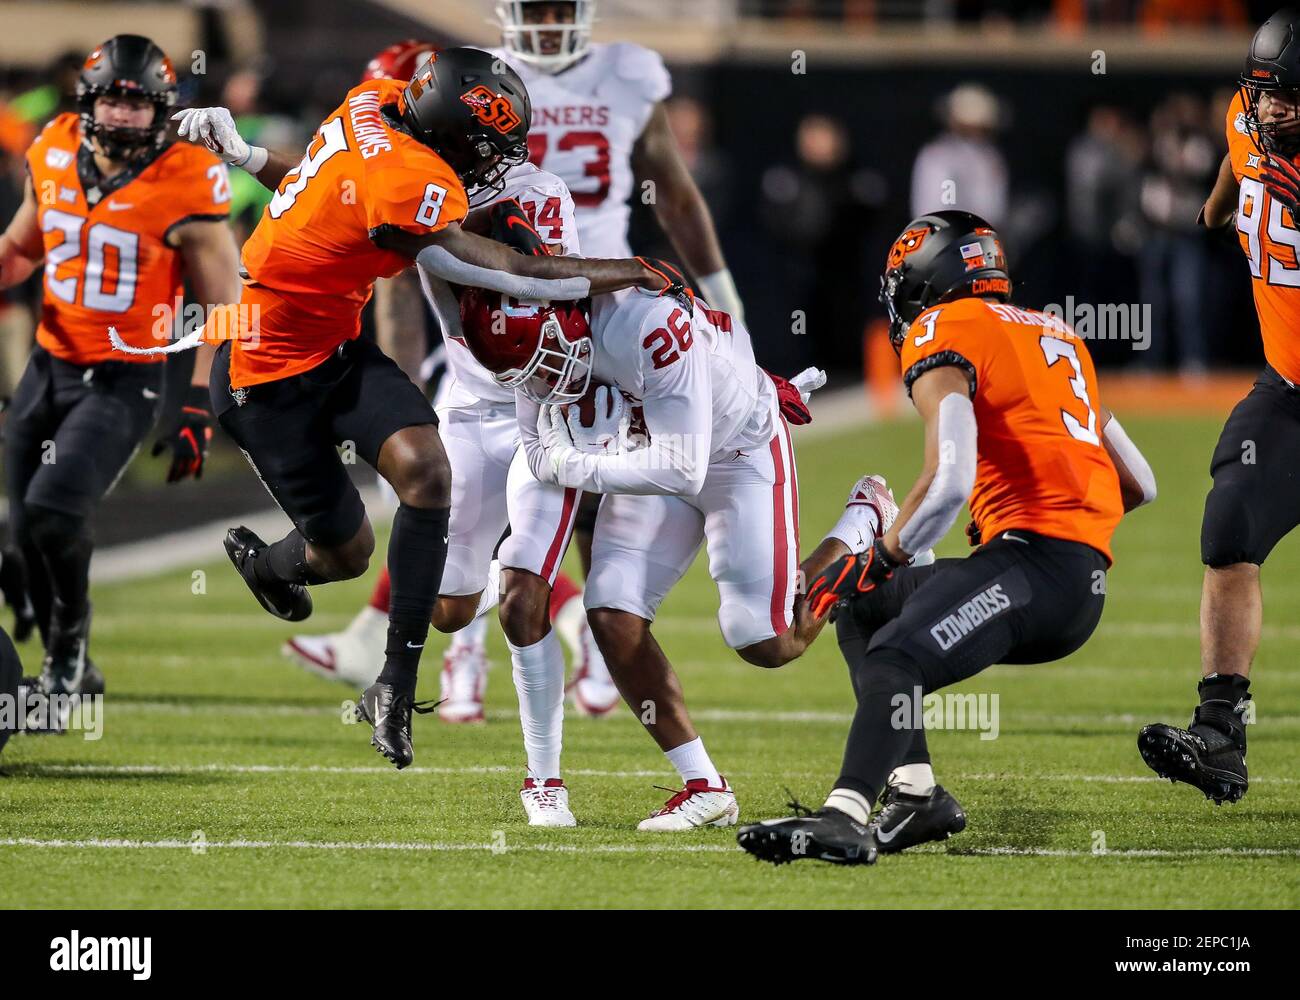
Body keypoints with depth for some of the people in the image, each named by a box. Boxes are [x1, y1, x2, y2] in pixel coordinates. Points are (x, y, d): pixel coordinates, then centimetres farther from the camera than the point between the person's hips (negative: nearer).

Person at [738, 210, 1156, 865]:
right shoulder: (1056, 336, 26)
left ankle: (844, 818, -49)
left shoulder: (944, 335, 0)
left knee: (895, 658, -26)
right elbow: (1139, 485, 28)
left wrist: (875, 560, -2)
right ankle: (915, 793, 7)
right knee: (863, 613, 20)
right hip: (1087, 587, 9)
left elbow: (949, 483, -15)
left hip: (1035, 563, -9)